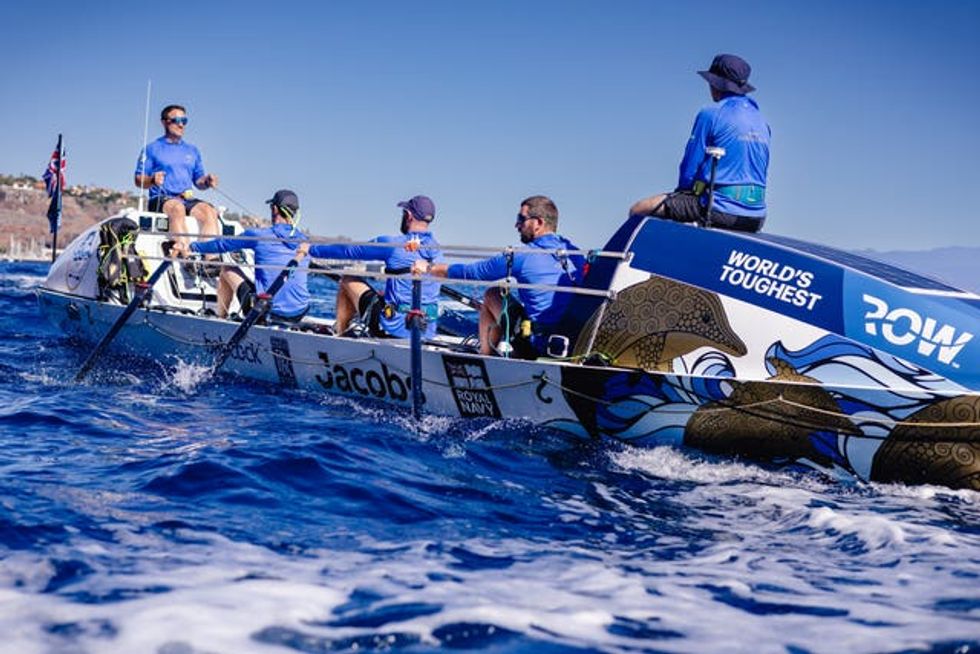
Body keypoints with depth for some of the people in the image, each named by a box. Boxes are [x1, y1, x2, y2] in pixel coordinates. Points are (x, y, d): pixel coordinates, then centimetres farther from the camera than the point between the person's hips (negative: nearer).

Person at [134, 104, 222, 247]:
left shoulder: (192, 151, 24)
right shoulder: (152, 149, 11)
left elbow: (198, 181, 22)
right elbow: (139, 180, 4)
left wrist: (207, 182, -1)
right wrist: (152, 180, -18)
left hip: (188, 200, 4)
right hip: (161, 199, -4)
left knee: (209, 211, -28)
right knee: (178, 208, -38)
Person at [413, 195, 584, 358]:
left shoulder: (521, 257, -10)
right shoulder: (574, 252, 6)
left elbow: (467, 272, 1)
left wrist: (428, 268, 17)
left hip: (538, 347, -6)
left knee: (492, 295, 14)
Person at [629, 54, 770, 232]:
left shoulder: (711, 114, -6)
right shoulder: (761, 120, 16)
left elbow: (690, 168, -6)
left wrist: (683, 191, 14)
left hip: (720, 211, -8)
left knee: (638, 211, 1)